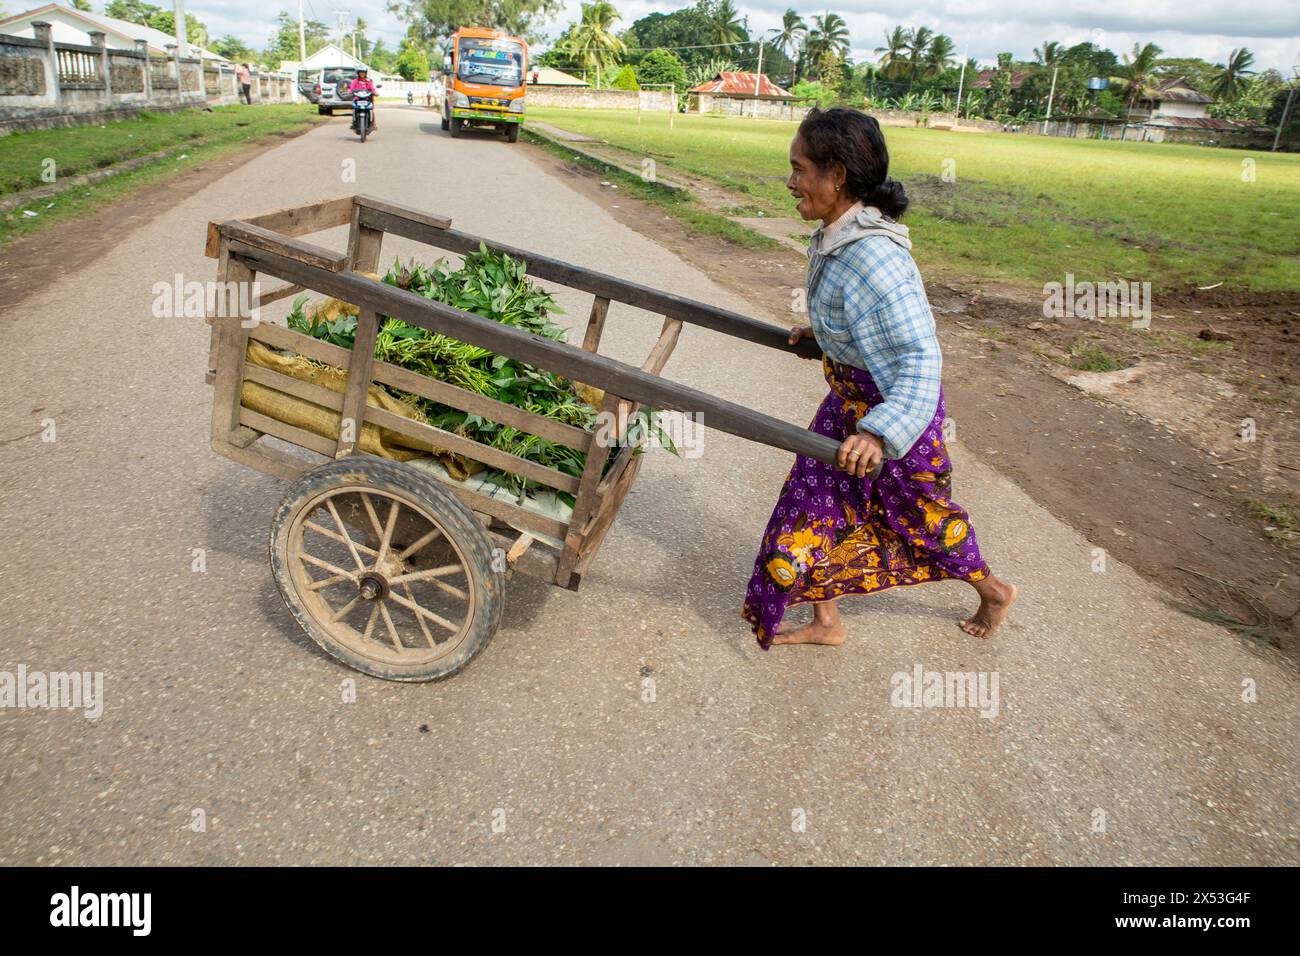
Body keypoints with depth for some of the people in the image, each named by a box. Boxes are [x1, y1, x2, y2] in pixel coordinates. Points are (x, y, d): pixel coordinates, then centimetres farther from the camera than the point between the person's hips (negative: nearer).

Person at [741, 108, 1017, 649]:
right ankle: (825, 622, 29)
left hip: (895, 405, -9)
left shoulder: (872, 260, -33)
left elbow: (918, 361, -38)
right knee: (814, 504, 12)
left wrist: (879, 433, -52)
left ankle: (994, 592, 44)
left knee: (921, 512, 14)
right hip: (848, 398, 9)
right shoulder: (836, 236, -4)